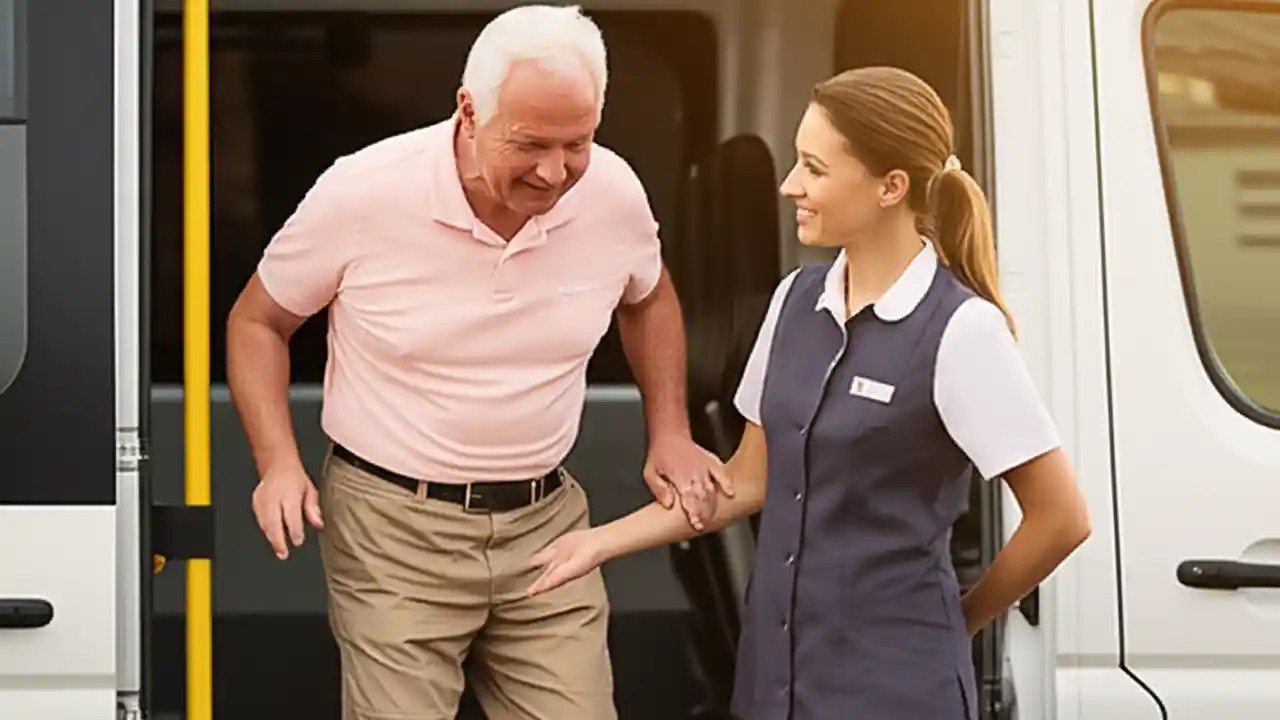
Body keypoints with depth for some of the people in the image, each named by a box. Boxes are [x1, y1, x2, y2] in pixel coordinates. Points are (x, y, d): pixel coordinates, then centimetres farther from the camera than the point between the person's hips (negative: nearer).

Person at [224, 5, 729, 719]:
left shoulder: (615, 191, -7)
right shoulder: (363, 192, -16)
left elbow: (649, 297, 18)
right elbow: (258, 322, 1)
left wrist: (670, 434, 9)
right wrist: (280, 463, -12)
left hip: (547, 522, 3)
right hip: (395, 526, -3)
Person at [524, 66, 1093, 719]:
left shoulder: (960, 330, -15)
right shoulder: (797, 299, 4)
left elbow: (1060, 518, -10)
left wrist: (959, 619, 2)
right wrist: (603, 541, 9)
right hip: (776, 663, 6)